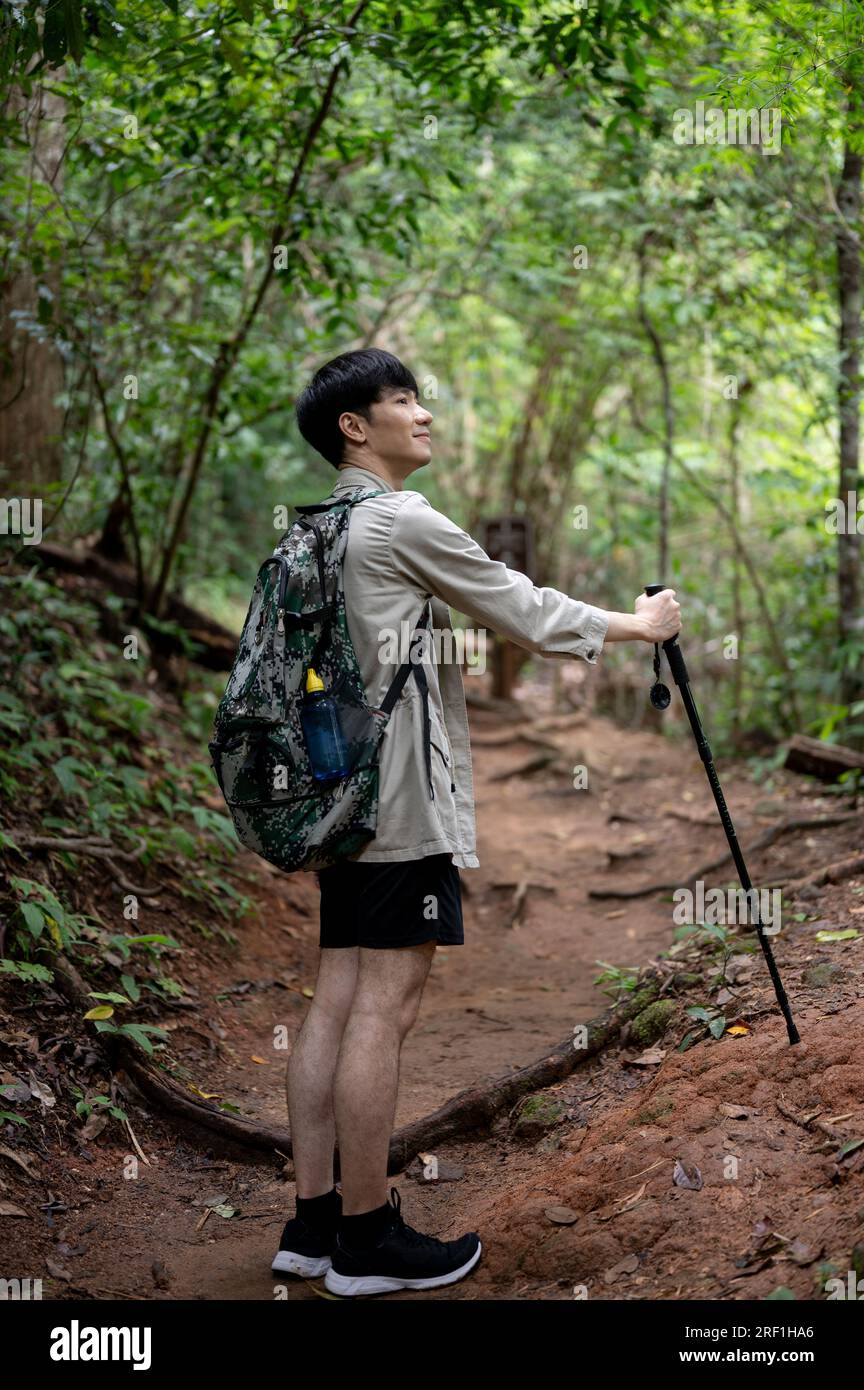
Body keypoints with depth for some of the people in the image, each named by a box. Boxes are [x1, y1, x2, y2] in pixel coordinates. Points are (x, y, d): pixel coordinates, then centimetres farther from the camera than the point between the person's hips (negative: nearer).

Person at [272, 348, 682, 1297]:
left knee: (337, 1001, 8)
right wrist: (637, 624, 10)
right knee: (385, 1007, -6)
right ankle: (367, 1240, 0)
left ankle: (315, 1221, 12)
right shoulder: (402, 520, -9)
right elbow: (519, 607, -3)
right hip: (402, 795, -9)